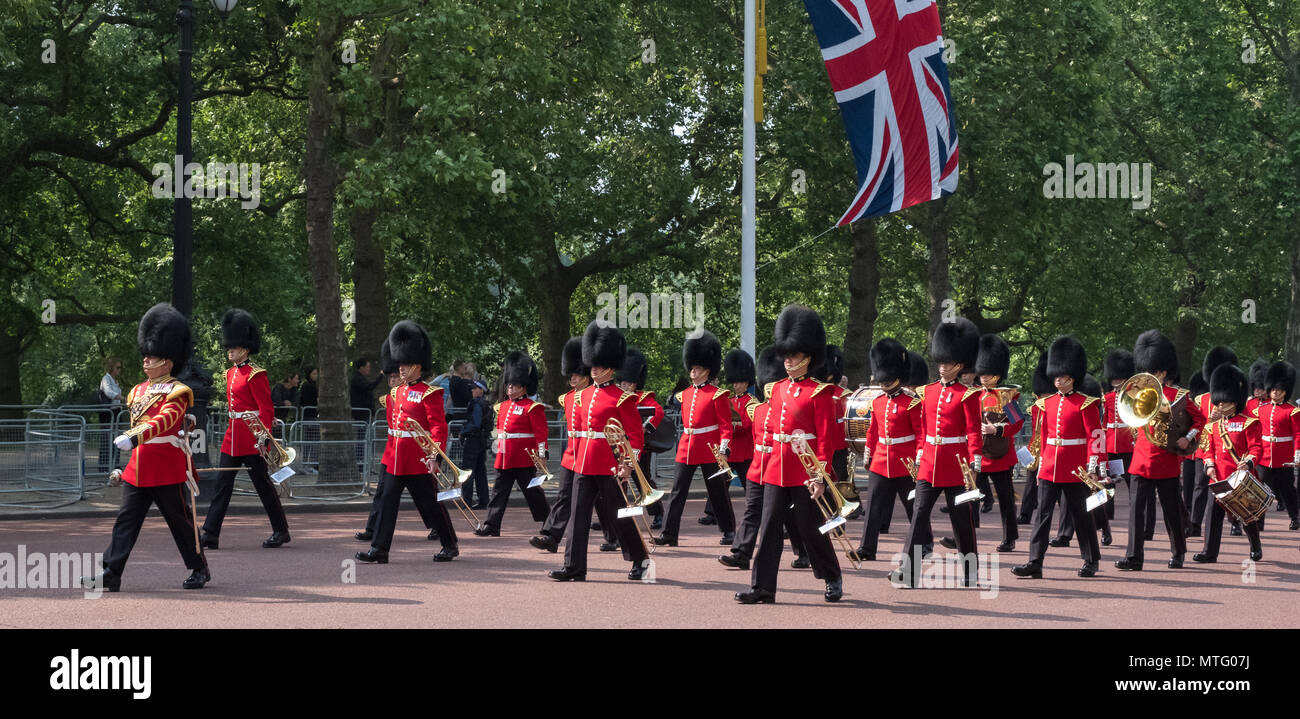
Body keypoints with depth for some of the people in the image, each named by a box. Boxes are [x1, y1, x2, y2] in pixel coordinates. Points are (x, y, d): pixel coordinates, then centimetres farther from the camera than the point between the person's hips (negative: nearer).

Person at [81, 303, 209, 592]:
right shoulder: (138, 392, 14)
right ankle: (110, 574, -7)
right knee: (126, 519, -1)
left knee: (179, 519, 4)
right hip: (138, 469, 7)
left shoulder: (176, 393, -9)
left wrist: (133, 437, -41)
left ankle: (199, 569, 18)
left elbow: (163, 421, -26)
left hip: (167, 469, -7)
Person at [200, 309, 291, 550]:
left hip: (252, 438, -8)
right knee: (222, 485, 2)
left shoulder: (256, 374, -12)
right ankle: (210, 535, 0)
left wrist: (264, 435, -23)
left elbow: (266, 408, -15)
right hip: (232, 437, 8)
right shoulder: (231, 373, 13)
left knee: (263, 484, 1)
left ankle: (281, 531, 13)